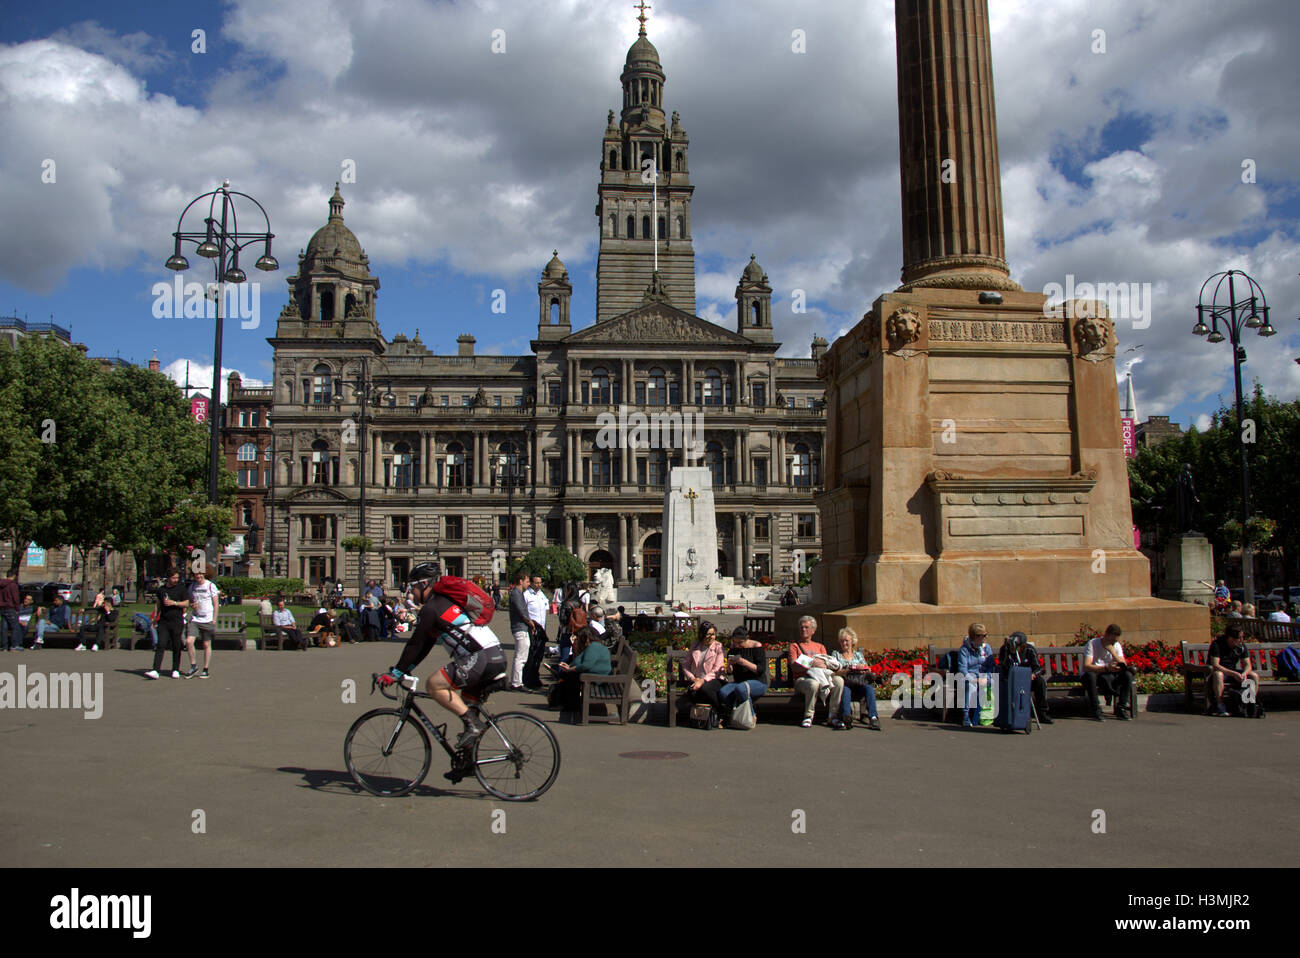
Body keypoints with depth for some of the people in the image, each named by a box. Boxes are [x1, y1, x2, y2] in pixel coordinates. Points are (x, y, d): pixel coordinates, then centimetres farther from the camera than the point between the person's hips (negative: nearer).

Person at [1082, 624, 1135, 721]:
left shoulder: (1116, 645, 0)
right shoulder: (1092, 644, -16)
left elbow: (1124, 666, -14)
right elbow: (1086, 667, -28)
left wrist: (1112, 650, -24)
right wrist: (1106, 668, -40)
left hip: (1108, 677, 4)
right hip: (1093, 675, -4)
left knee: (1128, 675, -19)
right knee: (1090, 675, -38)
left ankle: (1121, 709, -12)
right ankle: (1096, 710, -26)